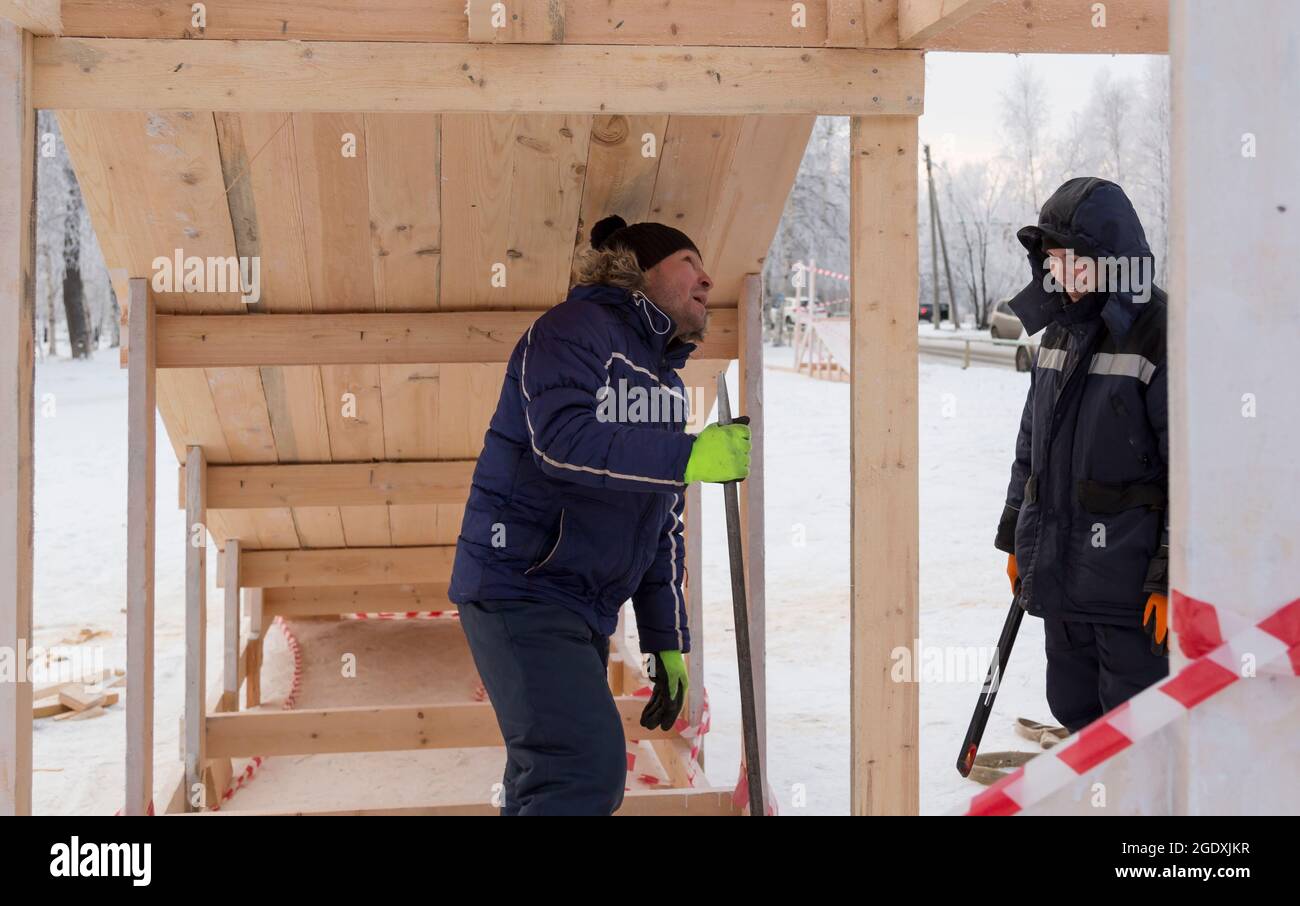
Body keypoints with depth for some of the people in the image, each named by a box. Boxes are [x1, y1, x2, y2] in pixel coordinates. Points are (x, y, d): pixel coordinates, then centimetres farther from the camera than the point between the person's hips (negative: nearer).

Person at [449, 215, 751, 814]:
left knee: (551, 786, 10)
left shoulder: (667, 386, 19)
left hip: (589, 609, 9)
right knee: (587, 769, -22)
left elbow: (664, 526, 18)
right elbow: (563, 437, -25)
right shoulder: (577, 327, -6)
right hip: (520, 587, -9)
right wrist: (690, 456, -31)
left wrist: (667, 642, 13)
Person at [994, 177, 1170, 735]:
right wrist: (1015, 538, 20)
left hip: (1130, 579, -7)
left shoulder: (1162, 335, -13)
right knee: (1074, 711, 17)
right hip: (1060, 574, 8)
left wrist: (1173, 577, -16)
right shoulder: (1059, 332, 11)